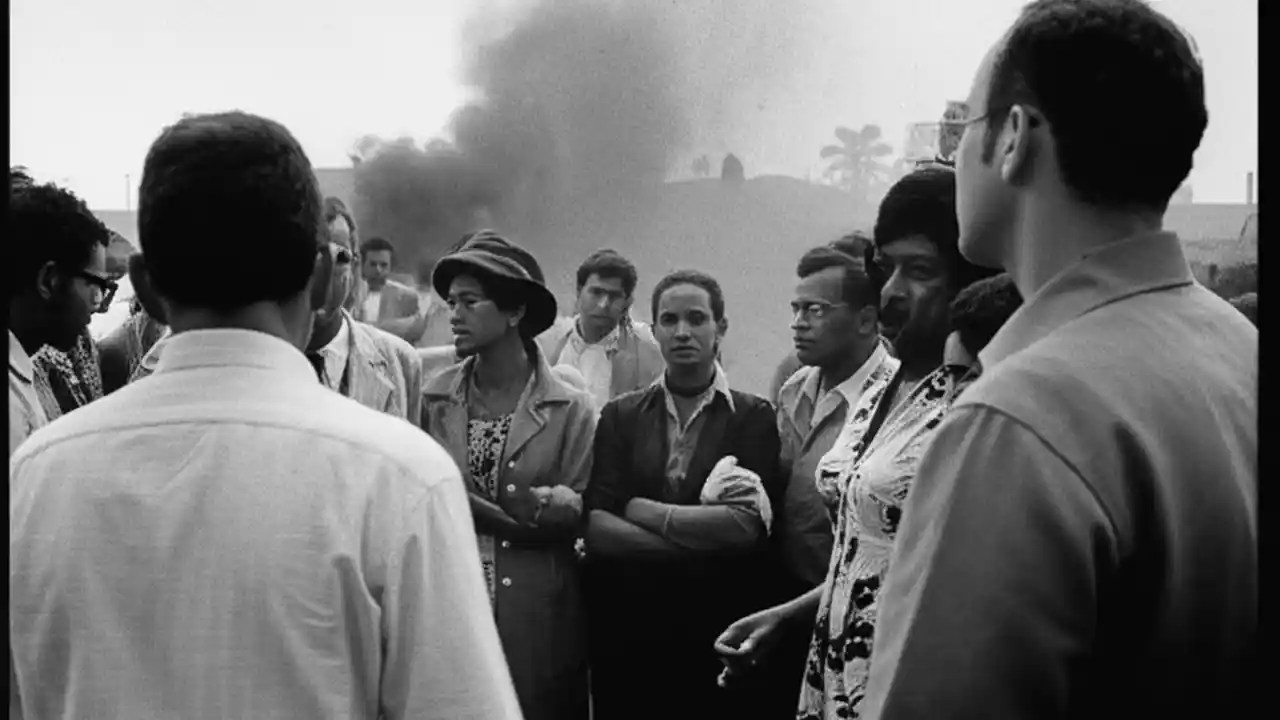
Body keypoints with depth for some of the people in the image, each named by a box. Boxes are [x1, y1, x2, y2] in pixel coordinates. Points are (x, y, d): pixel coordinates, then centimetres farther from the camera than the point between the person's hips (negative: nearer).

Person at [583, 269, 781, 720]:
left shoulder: (753, 417, -2)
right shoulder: (620, 416, 5)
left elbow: (745, 528, -14)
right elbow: (595, 527, -6)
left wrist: (640, 510, -8)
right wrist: (703, 541, -16)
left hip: (718, 638, -2)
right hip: (623, 636, 2)